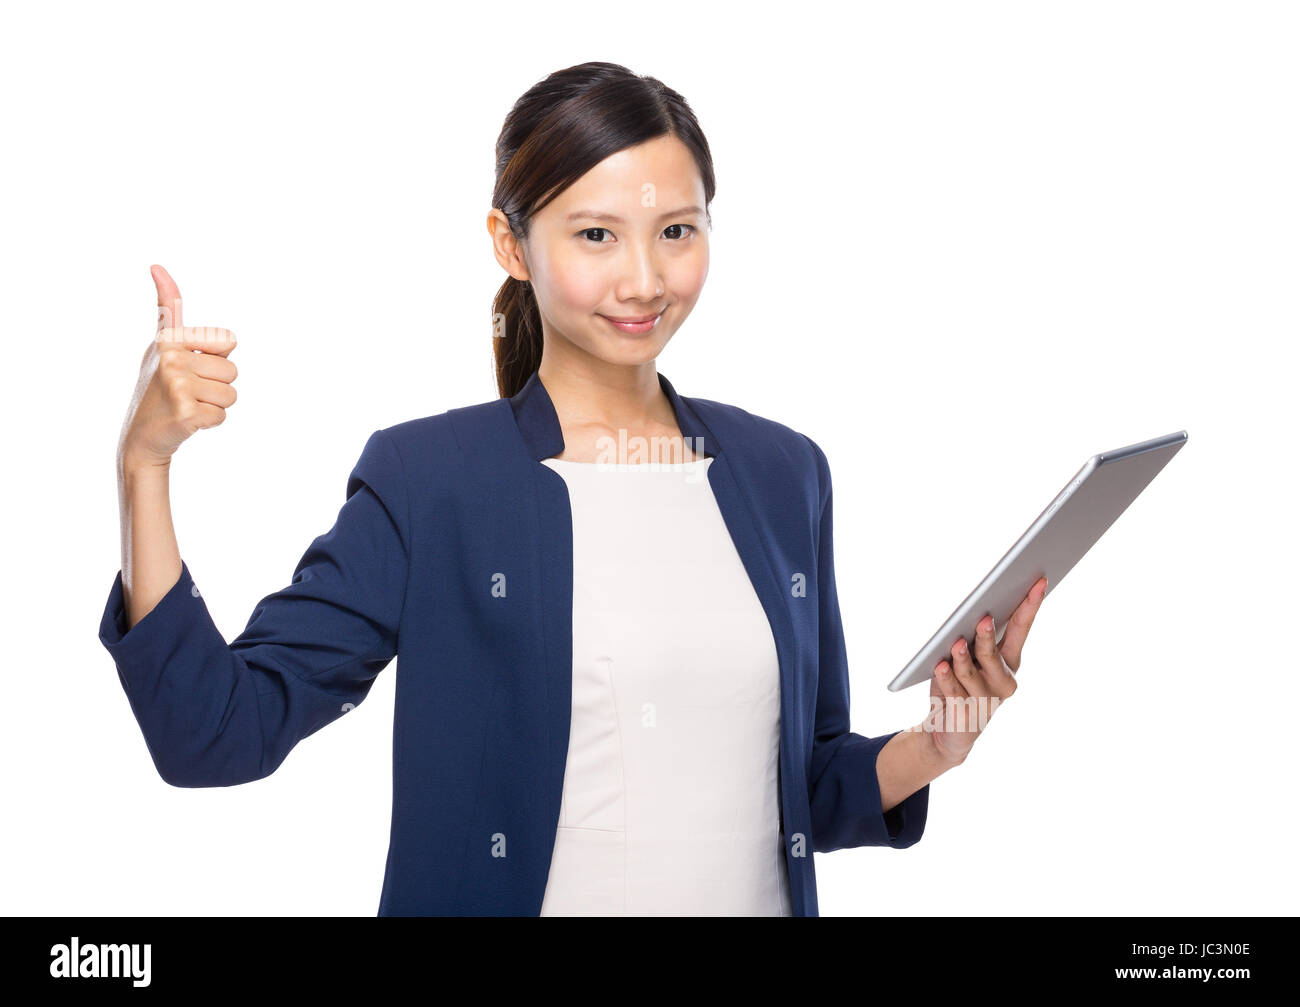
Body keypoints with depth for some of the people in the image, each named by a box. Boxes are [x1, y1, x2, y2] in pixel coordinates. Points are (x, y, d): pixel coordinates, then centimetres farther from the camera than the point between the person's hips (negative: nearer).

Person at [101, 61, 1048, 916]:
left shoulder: (783, 472, 3)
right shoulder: (427, 481, -8)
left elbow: (809, 792, 10)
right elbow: (216, 731, -14)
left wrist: (932, 747, -9)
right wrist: (144, 464, -23)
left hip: (756, 895, 3)